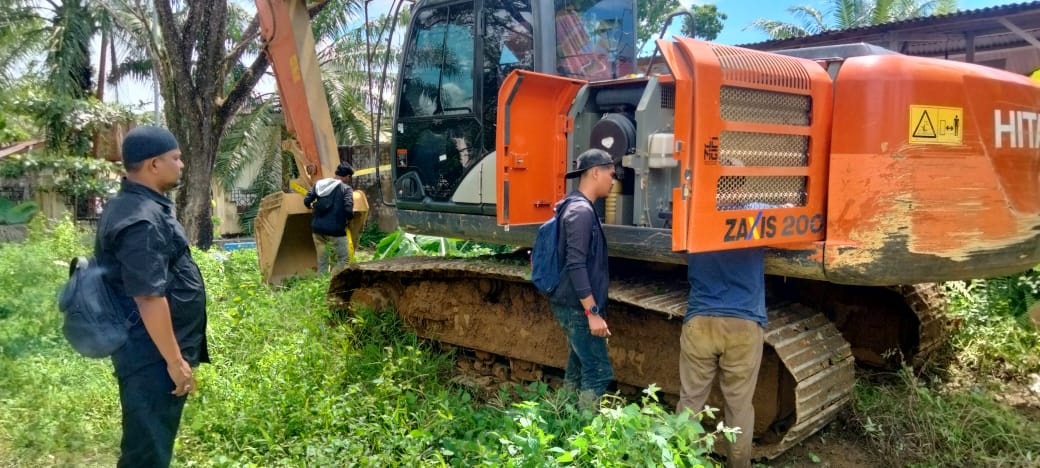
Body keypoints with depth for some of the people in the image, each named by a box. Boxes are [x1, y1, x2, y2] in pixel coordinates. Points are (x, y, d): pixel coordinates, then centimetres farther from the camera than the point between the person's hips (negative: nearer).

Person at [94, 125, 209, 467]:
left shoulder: (133, 206, 11)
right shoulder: (142, 220, -23)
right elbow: (149, 298, -27)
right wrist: (175, 360, -21)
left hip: (152, 351, 10)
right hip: (153, 356, -10)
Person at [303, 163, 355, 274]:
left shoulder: (319, 184, 10)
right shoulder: (346, 189, -6)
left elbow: (306, 201, 6)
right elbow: (348, 209, -17)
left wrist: (312, 207, 27)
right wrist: (348, 219, 3)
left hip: (317, 229, 6)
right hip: (335, 231, -6)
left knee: (322, 260, 15)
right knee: (344, 258, 4)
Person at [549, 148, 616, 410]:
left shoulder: (579, 208, 15)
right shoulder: (581, 211, -17)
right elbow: (575, 266, -23)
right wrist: (592, 312, -24)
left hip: (575, 307, 10)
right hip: (578, 308, -10)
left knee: (577, 370, 15)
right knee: (599, 372, -6)